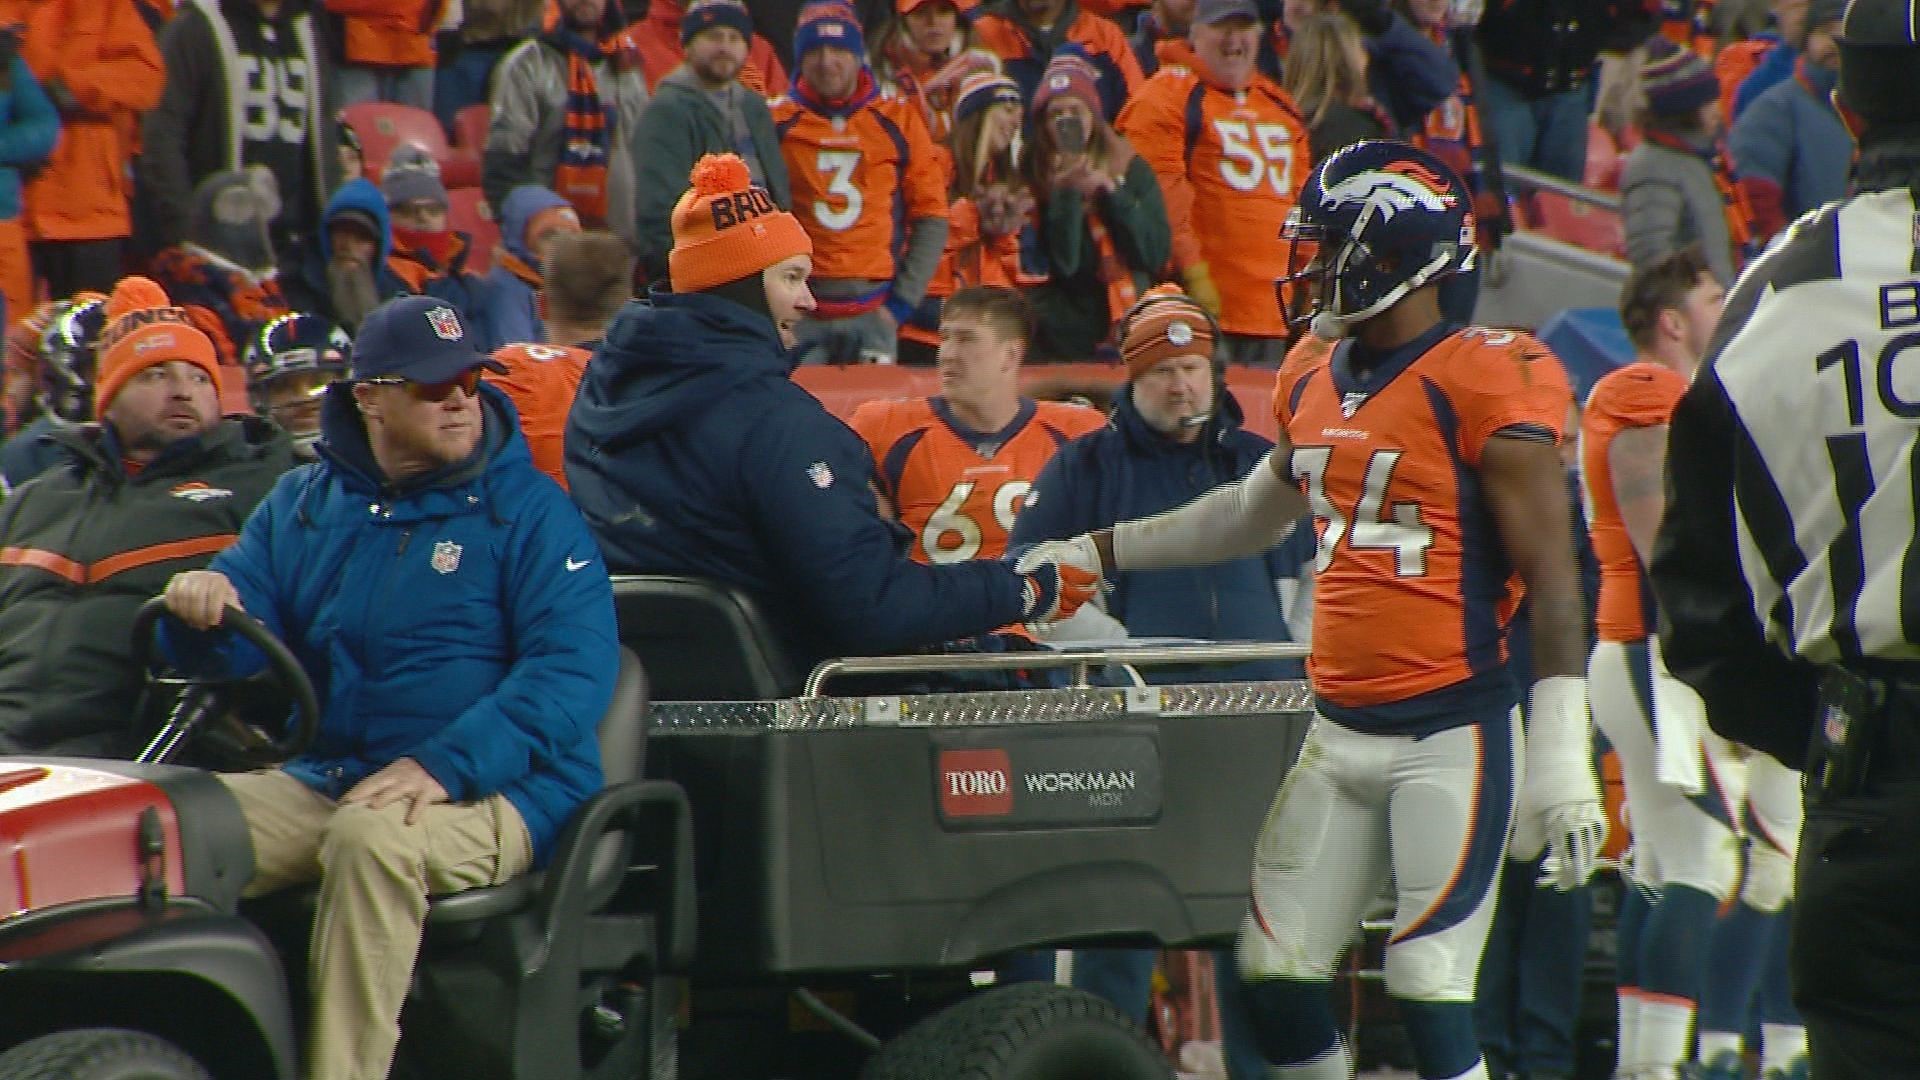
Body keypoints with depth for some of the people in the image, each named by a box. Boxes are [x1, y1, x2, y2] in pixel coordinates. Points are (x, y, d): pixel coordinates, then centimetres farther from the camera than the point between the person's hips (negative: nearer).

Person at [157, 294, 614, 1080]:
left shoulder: (528, 511, 0)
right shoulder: (302, 507, 15)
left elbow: (575, 668, -11)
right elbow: (232, 647, 13)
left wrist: (444, 765, -24)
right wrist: (201, 608, -14)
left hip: (495, 791, -5)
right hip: (325, 775, 5)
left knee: (370, 838, -36)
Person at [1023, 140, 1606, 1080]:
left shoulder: (1483, 385, -12)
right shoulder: (1316, 380, 11)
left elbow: (1552, 579, -13)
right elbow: (1256, 512, 31)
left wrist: (1560, 760, -16)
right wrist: (1098, 552, 34)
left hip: (1453, 732, -8)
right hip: (1339, 729, 8)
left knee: (1430, 990, -9)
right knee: (1276, 975, 6)